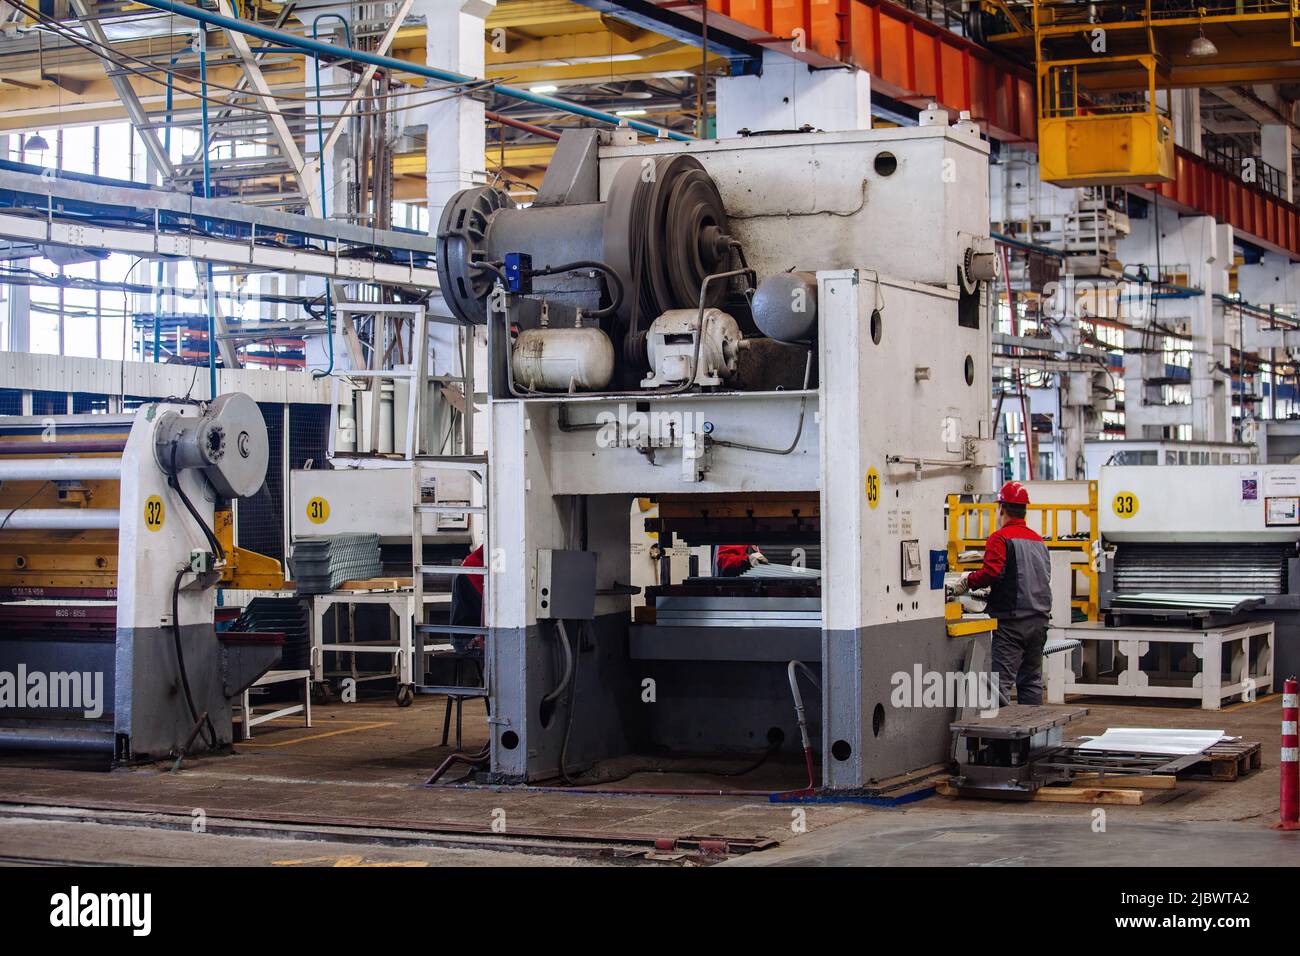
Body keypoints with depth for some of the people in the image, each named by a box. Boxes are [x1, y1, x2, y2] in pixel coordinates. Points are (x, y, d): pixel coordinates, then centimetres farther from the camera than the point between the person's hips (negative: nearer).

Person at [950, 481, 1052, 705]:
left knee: (1002, 680, -11)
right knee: (1031, 680, 14)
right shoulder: (1038, 540, 17)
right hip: (1039, 619, 7)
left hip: (1012, 621, -7)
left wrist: (967, 581, -6)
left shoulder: (1001, 538, -8)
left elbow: (992, 572, -22)